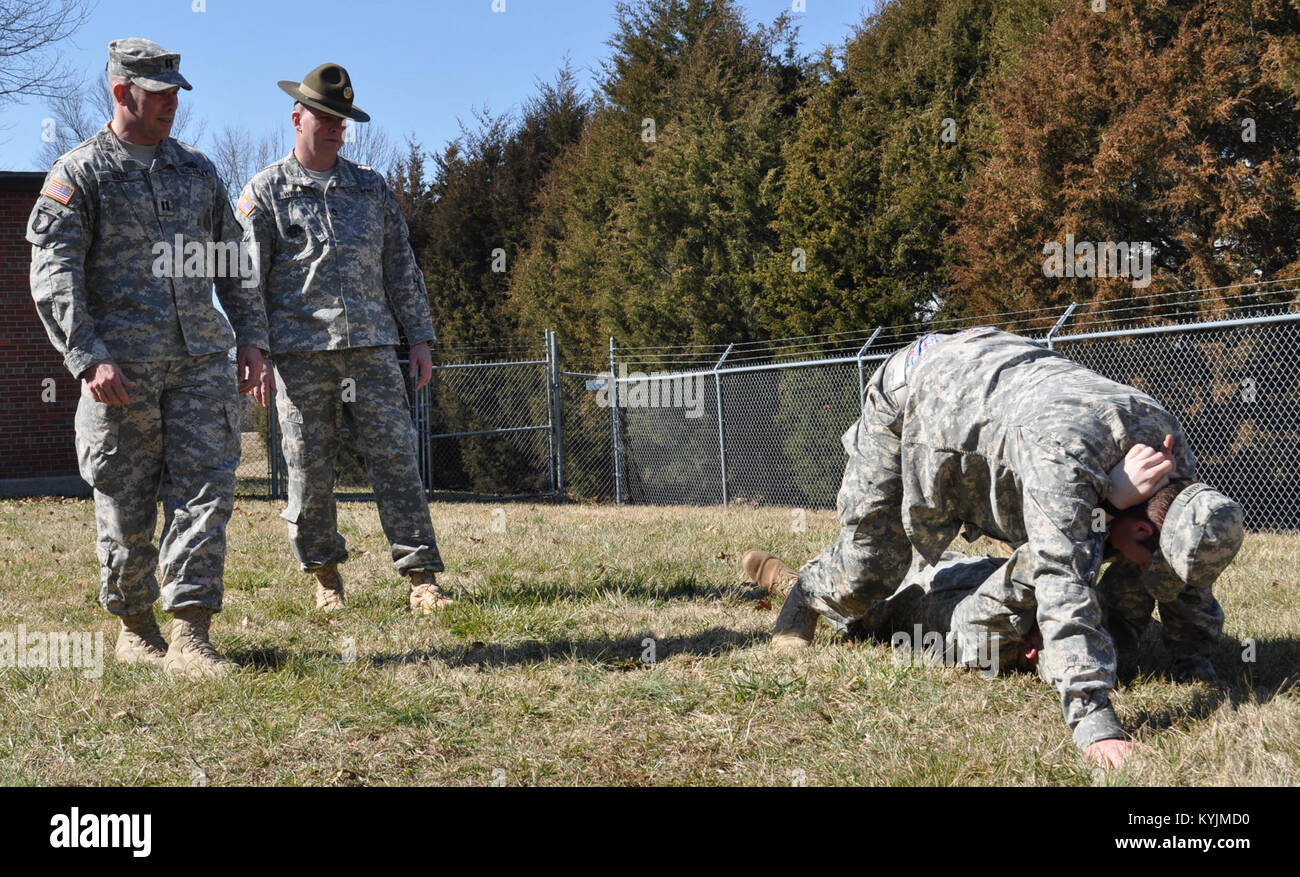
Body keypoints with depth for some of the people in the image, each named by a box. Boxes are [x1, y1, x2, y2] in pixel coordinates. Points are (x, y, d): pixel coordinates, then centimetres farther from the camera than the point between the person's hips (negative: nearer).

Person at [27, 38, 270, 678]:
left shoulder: (198, 171, 17)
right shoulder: (79, 174, 1)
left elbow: (234, 264, 21)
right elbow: (52, 276, -6)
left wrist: (251, 340, 10)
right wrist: (89, 358, -16)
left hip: (202, 359, 4)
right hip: (122, 365, -3)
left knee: (204, 492, -8)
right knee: (126, 506, 4)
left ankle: (189, 637, -8)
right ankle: (134, 630, 22)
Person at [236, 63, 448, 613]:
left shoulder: (370, 188, 15)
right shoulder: (265, 192, 5)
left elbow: (401, 268, 17)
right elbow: (247, 279, 1)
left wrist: (420, 339, 10)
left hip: (371, 346, 2)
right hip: (301, 350, -2)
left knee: (395, 457, -4)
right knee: (309, 469, 2)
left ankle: (422, 577, -3)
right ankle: (325, 574, 19)